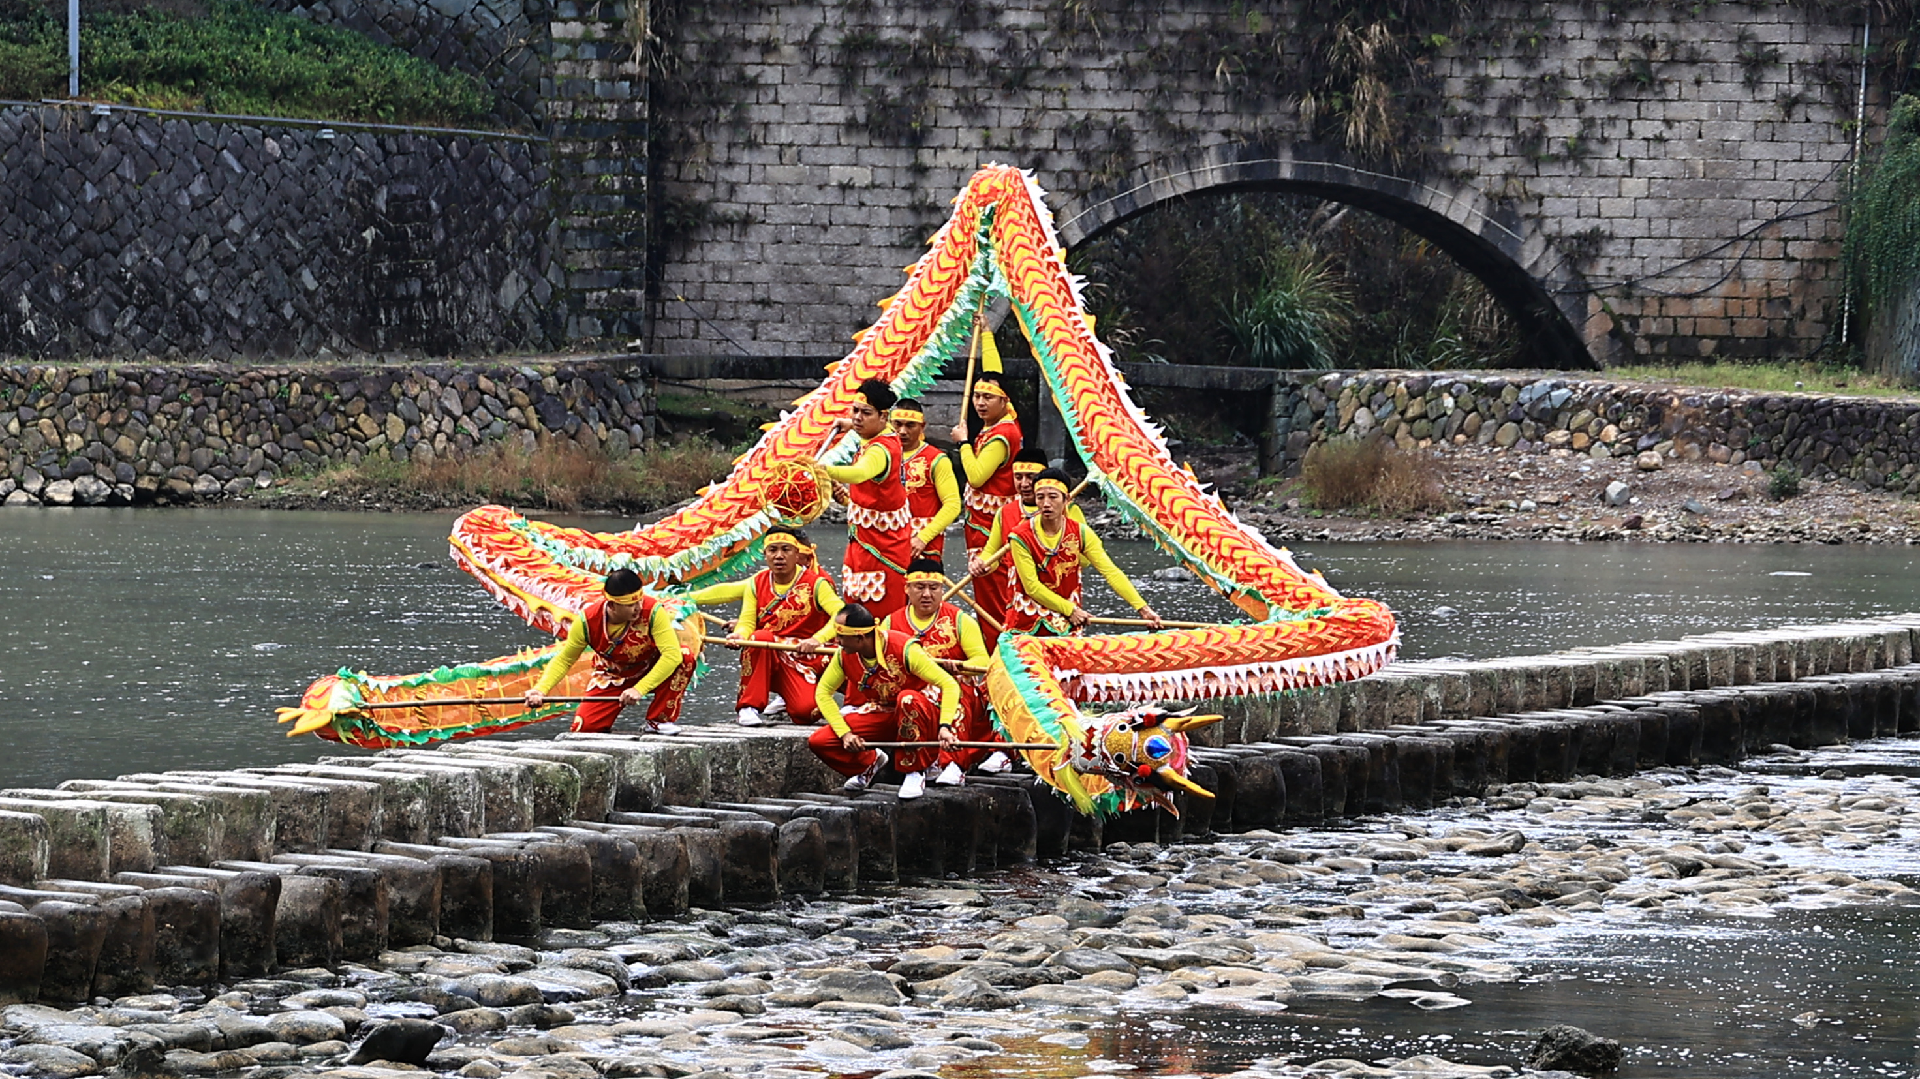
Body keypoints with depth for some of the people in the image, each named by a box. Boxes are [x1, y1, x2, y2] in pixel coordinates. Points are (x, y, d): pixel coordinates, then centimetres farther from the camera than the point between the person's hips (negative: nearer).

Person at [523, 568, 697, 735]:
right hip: (611, 680, 1)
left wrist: (640, 689, -44)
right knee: (583, 727, -21)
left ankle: (659, 720, -15)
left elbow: (672, 654, -37)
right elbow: (564, 659, -9)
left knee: (686, 657, -31)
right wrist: (541, 689, -24)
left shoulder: (653, 611, -30)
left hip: (650, 673, 0)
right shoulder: (588, 621, -23)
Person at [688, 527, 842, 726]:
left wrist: (818, 639, -36)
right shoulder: (757, 584, 2)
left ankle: (780, 699, 12)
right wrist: (739, 634, -28)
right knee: (761, 636, -35)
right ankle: (748, 707, -23)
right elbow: (747, 623, -3)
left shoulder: (815, 583, -8)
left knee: (806, 712, -28)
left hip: (803, 662, -1)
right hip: (764, 653, 1)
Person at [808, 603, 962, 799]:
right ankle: (871, 762, 15)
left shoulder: (905, 649, -26)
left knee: (908, 699, -42)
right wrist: (845, 733, -12)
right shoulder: (845, 655, -11)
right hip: (881, 715, 4)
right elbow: (823, 693, 0)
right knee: (817, 742, -14)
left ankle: (914, 774, -22)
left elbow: (949, 685, -26)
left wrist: (945, 727, -40)